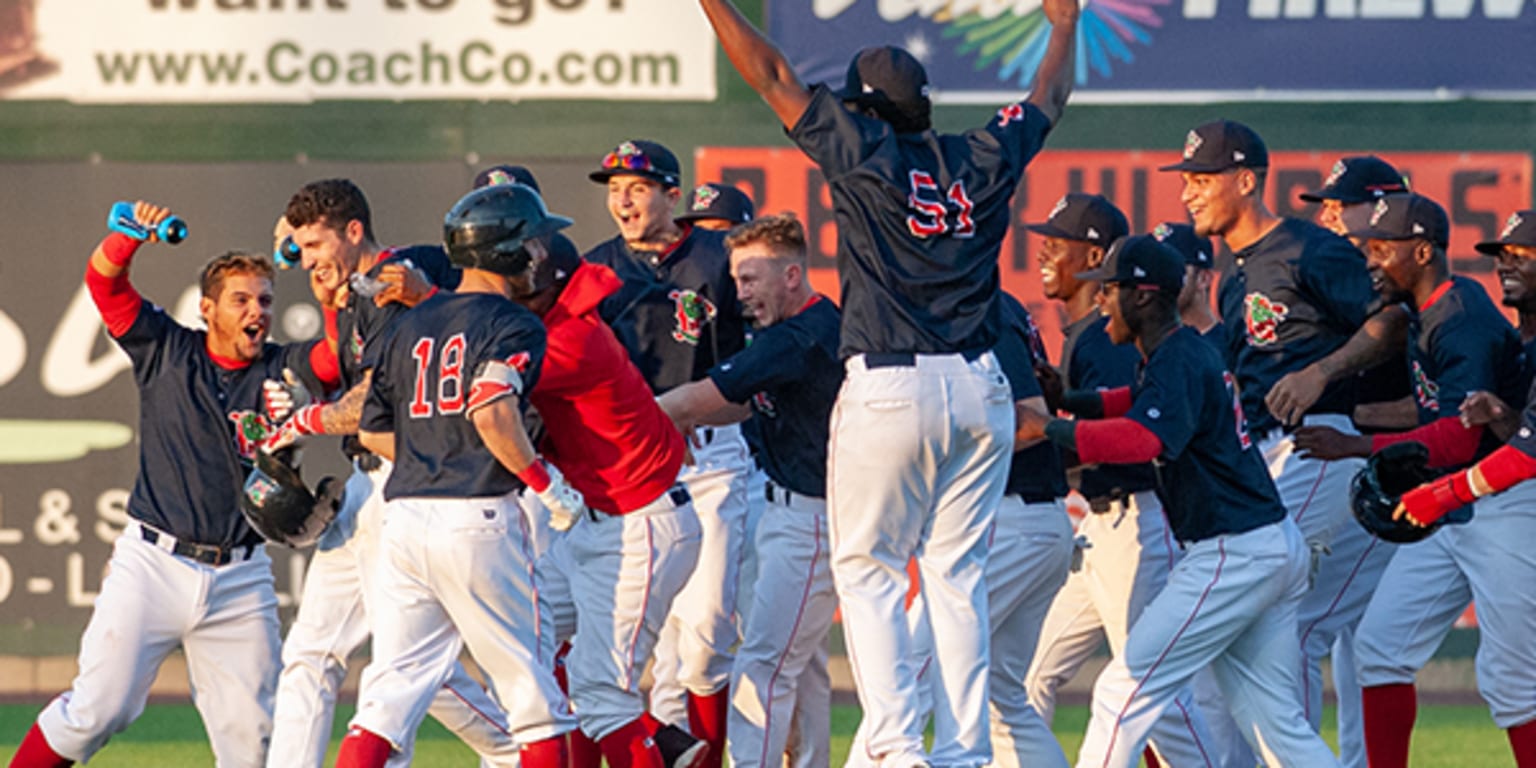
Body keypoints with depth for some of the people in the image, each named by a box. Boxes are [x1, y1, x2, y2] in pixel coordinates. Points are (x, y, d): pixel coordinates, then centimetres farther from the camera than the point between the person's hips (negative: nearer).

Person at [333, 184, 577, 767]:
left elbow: (373, 433, 17)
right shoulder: (512, 325, -4)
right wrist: (545, 482, -9)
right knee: (534, 694, 4)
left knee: (392, 691, 4)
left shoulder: (409, 325, 16)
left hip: (403, 519, 6)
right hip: (477, 520, -6)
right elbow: (492, 413, -20)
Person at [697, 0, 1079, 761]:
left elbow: (771, 74, 3)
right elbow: (1048, 99, 28)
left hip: (890, 390, -4)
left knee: (867, 568, 3)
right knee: (959, 574, 9)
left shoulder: (863, 154, -2)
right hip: (981, 386, 4)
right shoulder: (983, 160, 9)